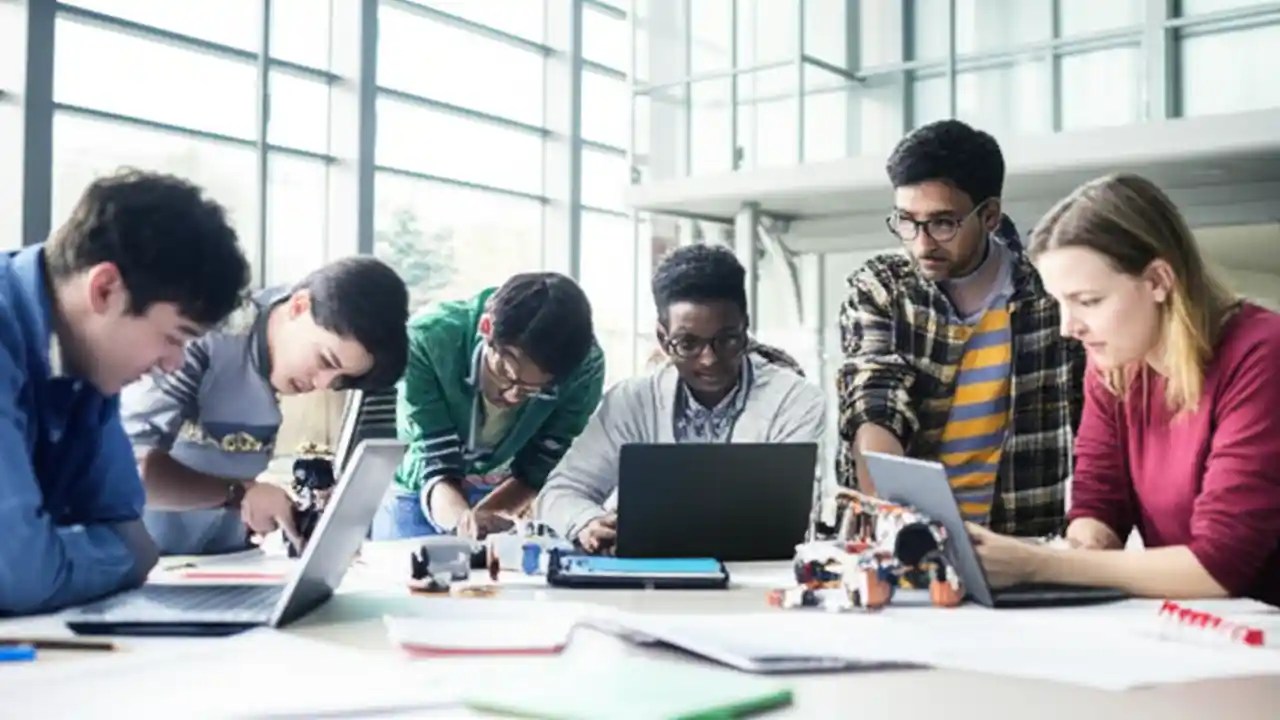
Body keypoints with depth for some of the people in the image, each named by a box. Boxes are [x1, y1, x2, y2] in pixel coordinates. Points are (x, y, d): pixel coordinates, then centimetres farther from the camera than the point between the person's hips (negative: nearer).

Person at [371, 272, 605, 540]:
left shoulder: (585, 364, -24)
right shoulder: (428, 339, -27)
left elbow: (535, 475, -14)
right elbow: (434, 464, -27)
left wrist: (478, 518, -28)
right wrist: (462, 518, -46)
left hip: (515, 509, 1)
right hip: (422, 499, -1)